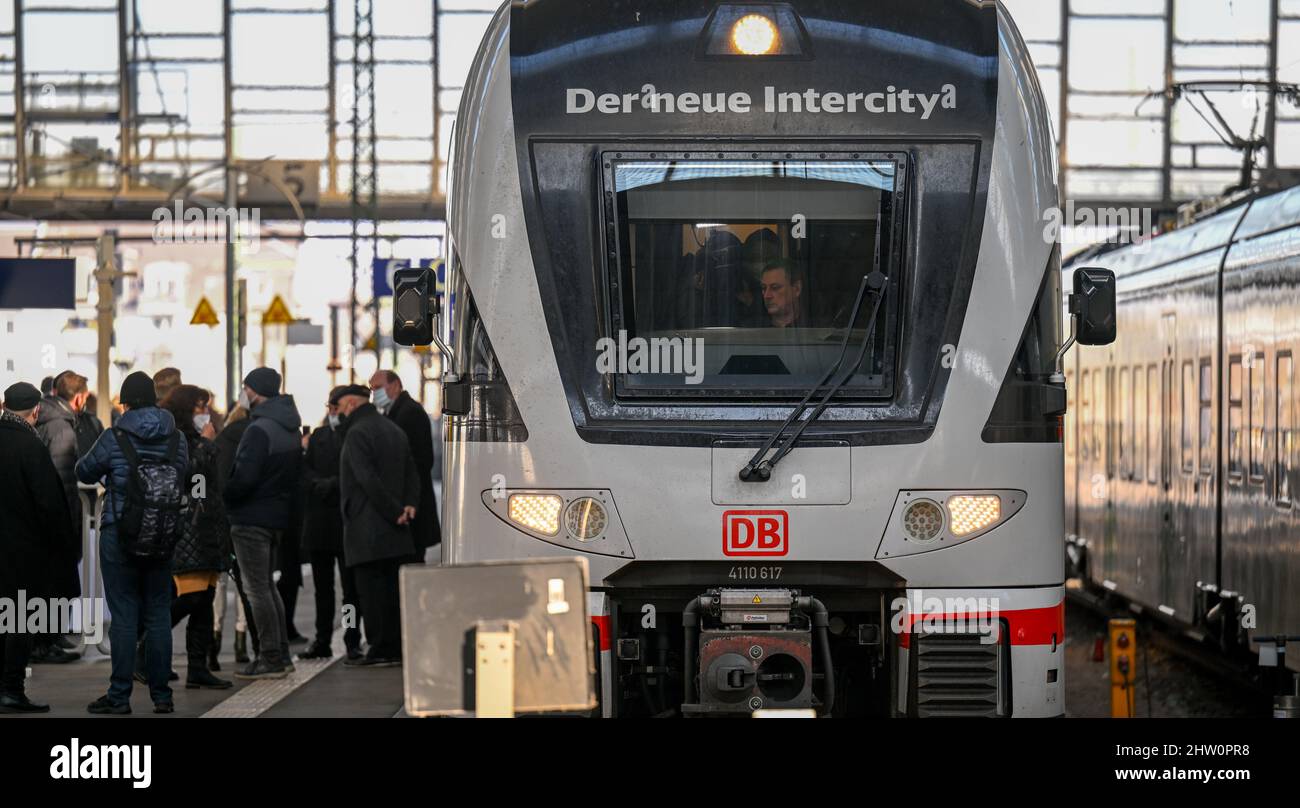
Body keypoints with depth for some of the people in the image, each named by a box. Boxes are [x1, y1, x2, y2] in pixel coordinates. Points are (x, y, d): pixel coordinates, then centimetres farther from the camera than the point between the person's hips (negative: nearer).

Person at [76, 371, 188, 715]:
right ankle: (161, 695, 10)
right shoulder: (175, 438, 2)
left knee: (124, 615, 0)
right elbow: (183, 479, 12)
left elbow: (84, 473, 5)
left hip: (119, 534, -3)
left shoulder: (114, 438, -8)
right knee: (159, 615, 8)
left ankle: (119, 696, 1)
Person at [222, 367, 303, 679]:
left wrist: (223, 496, -8)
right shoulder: (290, 428, 11)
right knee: (267, 584, 19)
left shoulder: (259, 430, -18)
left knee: (257, 589, -5)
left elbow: (244, 477, -24)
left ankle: (271, 659, -5)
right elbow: (297, 473, 15)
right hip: (278, 515, 9)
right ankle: (281, 654, 20)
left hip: (252, 517, -9)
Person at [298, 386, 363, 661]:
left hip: (347, 522, -5)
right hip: (318, 522, 5)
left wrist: (331, 485, -12)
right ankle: (322, 641, 14)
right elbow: (306, 472, 9)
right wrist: (322, 485, -8)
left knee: (351, 587, -1)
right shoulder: (319, 435, 16)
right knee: (322, 587, 10)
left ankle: (352, 642, 3)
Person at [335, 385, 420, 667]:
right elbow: (412, 472, 15)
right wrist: (409, 503, 1)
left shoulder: (358, 433, -11)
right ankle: (399, 648, 11)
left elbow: (368, 479, -19)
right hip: (394, 532, 9)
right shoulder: (394, 430, 18)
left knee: (371, 591, -6)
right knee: (394, 588, 10)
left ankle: (380, 650, -8)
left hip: (368, 528, -9)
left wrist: (395, 511, -15)